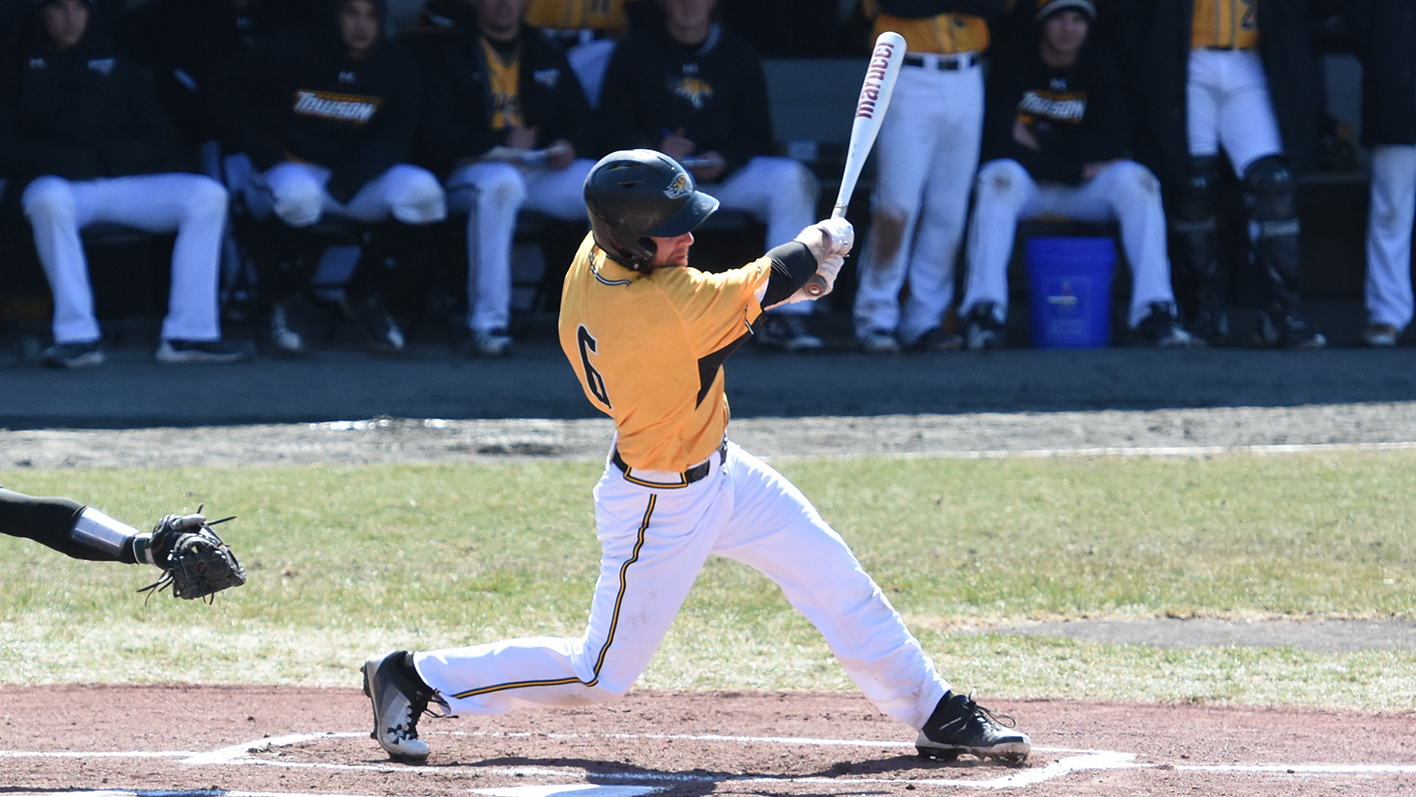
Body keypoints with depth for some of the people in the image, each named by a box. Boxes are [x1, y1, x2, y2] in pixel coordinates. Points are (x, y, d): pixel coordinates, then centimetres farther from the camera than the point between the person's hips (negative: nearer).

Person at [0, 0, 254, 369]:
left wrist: (126, 156, -1)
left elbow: (157, 135, 20)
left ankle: (188, 334, -26)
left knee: (208, 194, -20)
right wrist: (58, 159, -10)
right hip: (58, 183, -4)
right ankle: (77, 335, -40)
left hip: (126, 183, 4)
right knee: (49, 200, -41)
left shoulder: (111, 58, 22)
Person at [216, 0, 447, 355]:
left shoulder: (397, 66, 2)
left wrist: (346, 180, -17)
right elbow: (229, 87, -6)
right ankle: (277, 302, -15)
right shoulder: (294, 49, -9)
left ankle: (363, 295, -1)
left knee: (422, 189, -23)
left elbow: (396, 138, 0)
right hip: (287, 167, -4)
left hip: (354, 175, 4)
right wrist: (263, 154, -16)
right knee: (297, 192, -41)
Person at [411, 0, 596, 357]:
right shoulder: (443, 51, 8)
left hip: (544, 169, 5)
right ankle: (487, 323, -41)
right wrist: (502, 141, -11)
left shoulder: (546, 56, 23)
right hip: (472, 170, -4)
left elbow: (579, 121, 19)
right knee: (501, 182, -42)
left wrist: (569, 147, -5)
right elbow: (435, 136, -2)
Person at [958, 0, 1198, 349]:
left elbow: (1115, 146, -10)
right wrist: (1078, 171, -20)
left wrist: (1040, 141, -17)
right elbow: (998, 144, -20)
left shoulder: (1099, 65, -1)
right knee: (1000, 176, -35)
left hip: (1083, 190, 3)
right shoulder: (1012, 63, -9)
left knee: (1135, 180, -24)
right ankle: (983, 310, -40)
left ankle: (1153, 311, -28)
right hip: (1026, 184, -3)